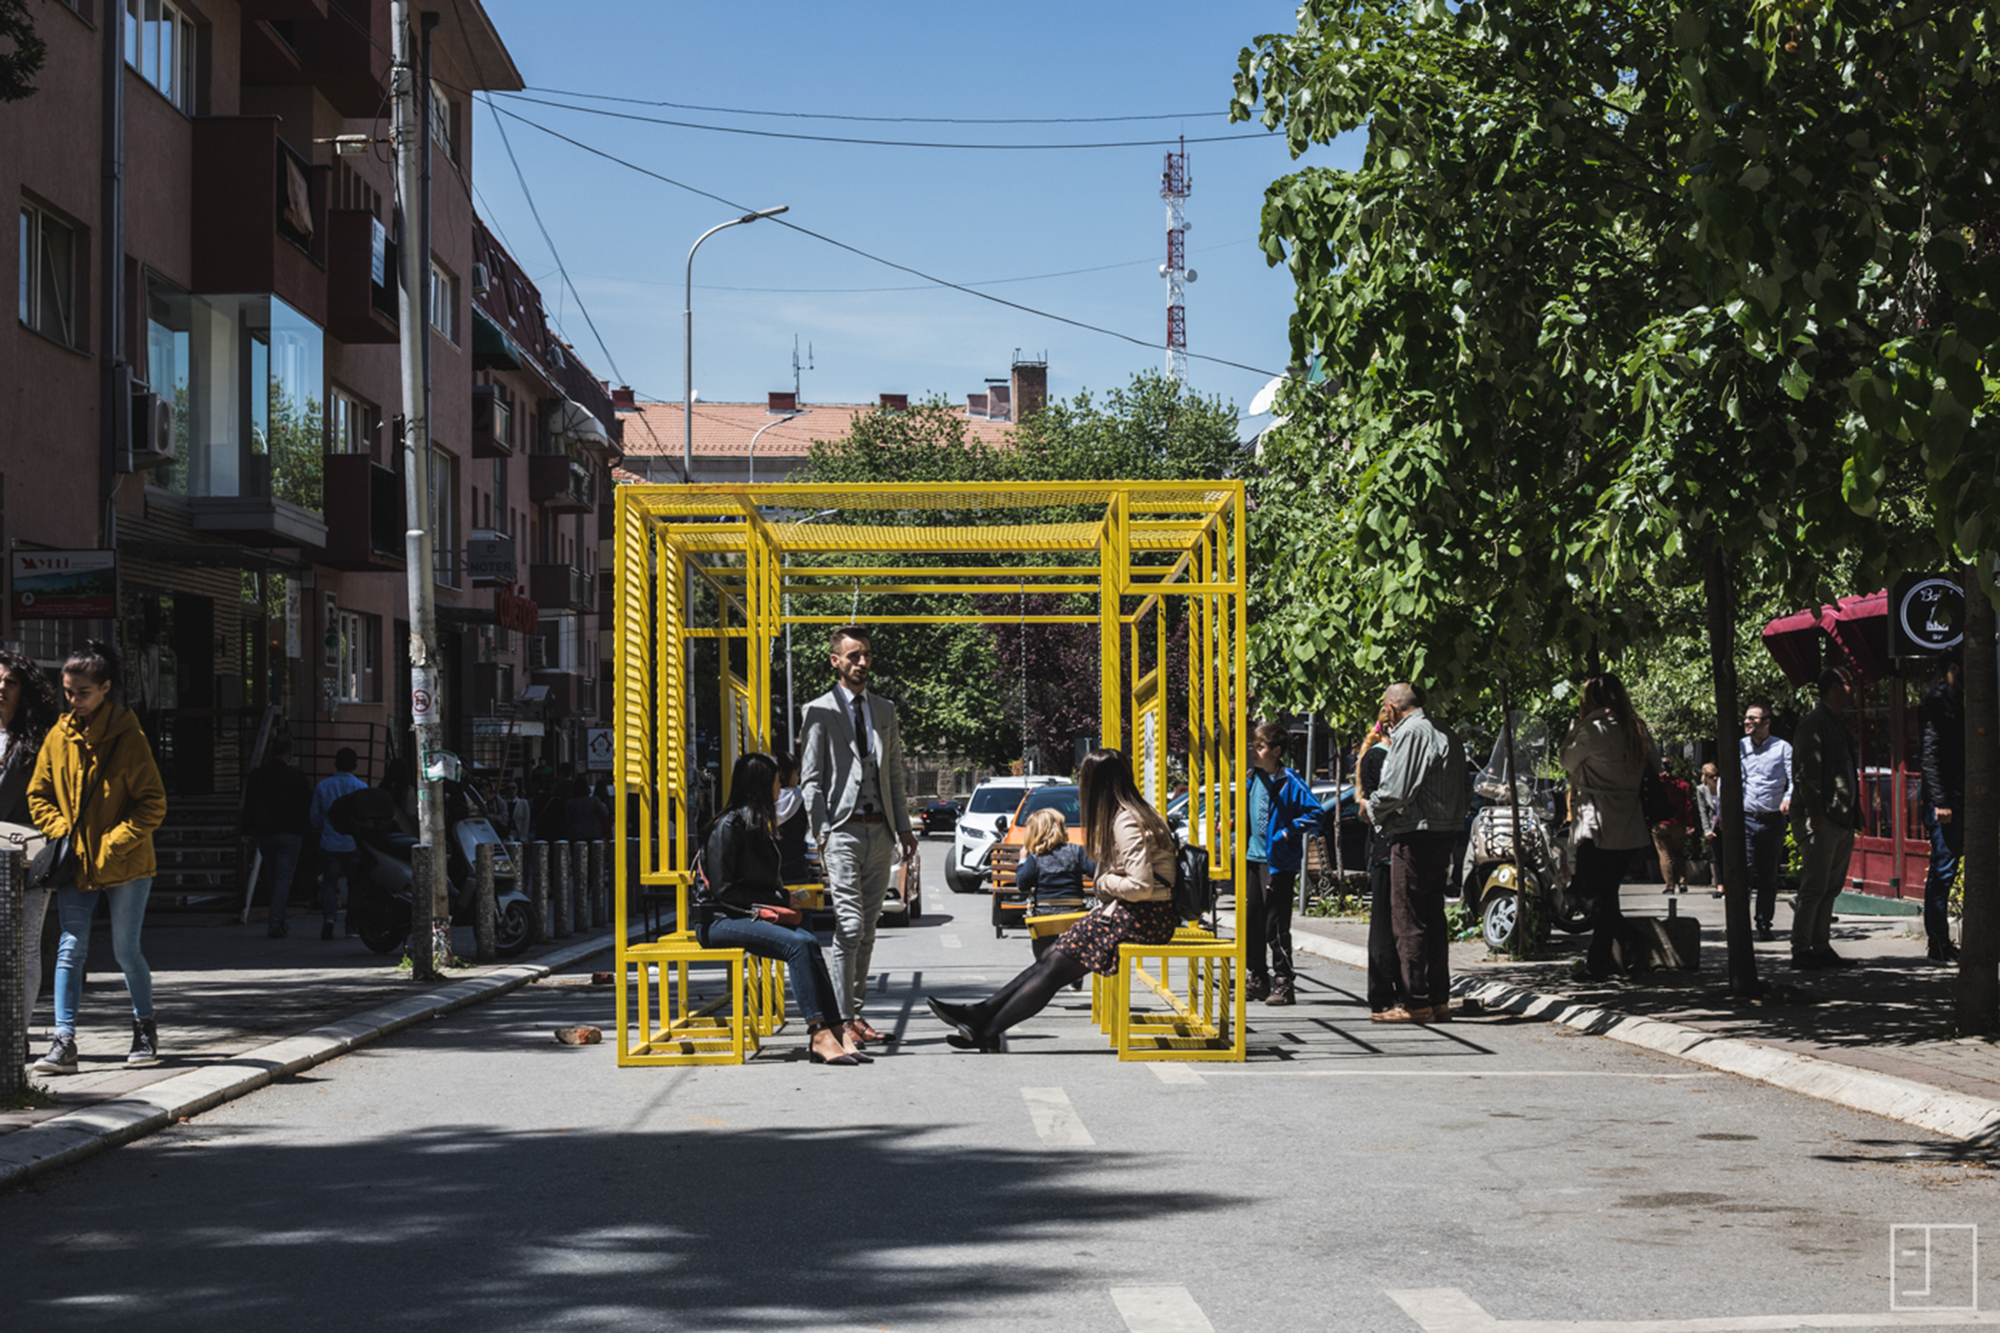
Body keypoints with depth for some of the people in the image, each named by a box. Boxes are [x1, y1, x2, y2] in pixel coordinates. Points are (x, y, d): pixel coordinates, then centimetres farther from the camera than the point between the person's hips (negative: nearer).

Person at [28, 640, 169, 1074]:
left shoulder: (128, 737, -9)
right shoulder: (59, 737, 4)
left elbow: (153, 804, -9)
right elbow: (38, 795, 13)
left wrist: (115, 843, -15)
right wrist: (61, 831, -3)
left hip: (125, 864, -3)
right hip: (76, 862, 3)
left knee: (125, 950, 5)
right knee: (71, 949, -5)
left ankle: (145, 1030, 24)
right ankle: (64, 1043, -7)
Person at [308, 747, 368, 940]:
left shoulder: (323, 786, 0)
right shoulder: (361, 787, -6)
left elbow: (315, 816, 7)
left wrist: (320, 827, 28)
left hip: (329, 843, 1)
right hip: (354, 844, -1)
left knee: (329, 883, 2)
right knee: (355, 884, 11)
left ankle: (328, 915, -21)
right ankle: (352, 924, 13)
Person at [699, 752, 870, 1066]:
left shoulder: (759, 825, 17)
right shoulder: (729, 826, -11)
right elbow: (723, 889, -15)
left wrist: (783, 898, 3)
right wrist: (775, 901, -11)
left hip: (752, 916, 8)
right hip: (720, 920, -8)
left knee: (809, 942, -19)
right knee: (797, 944, -28)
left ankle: (835, 1031, -28)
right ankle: (820, 1034, -32)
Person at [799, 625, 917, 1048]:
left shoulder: (884, 710, 17)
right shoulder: (820, 712, 0)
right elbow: (810, 780, -3)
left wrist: (903, 826, 11)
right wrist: (822, 834, -11)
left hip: (880, 832, 6)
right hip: (843, 829, -5)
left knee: (867, 930, 8)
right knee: (849, 927, -11)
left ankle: (856, 1012, 14)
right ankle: (843, 1019, -9)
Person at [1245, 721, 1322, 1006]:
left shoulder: (1289, 781, -11)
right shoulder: (1253, 778, 10)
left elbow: (1314, 812, -12)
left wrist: (1289, 833, -16)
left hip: (1279, 862, -7)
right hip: (1254, 859, 7)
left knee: (1276, 925, -5)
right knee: (1251, 921, 11)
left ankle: (1283, 983, 1)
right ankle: (1258, 979, 21)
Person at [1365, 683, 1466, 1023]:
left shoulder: (1411, 733, -12)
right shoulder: (1446, 735, 17)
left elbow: (1395, 790, -19)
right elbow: (1462, 792, 19)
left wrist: (1372, 809, 1)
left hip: (1415, 837, -10)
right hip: (1445, 833, 10)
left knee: (1409, 921, -5)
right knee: (1433, 918, 13)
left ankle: (1418, 1003, -5)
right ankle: (1439, 999, 15)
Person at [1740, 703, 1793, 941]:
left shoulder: (1782, 749, 6)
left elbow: (1794, 778, -1)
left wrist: (1789, 798, -22)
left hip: (1773, 820, 0)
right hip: (1744, 819, 0)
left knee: (1769, 877, 6)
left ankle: (1764, 926, 15)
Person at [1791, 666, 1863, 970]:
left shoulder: (1838, 725, 22)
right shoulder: (1814, 724, -8)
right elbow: (1806, 772, -15)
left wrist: (1853, 816, 19)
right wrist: (1814, 813, -20)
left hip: (1842, 820, 10)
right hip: (1821, 821, -10)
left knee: (1830, 888, 10)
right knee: (1814, 888, -8)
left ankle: (1821, 947, 15)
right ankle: (1801, 950, -5)